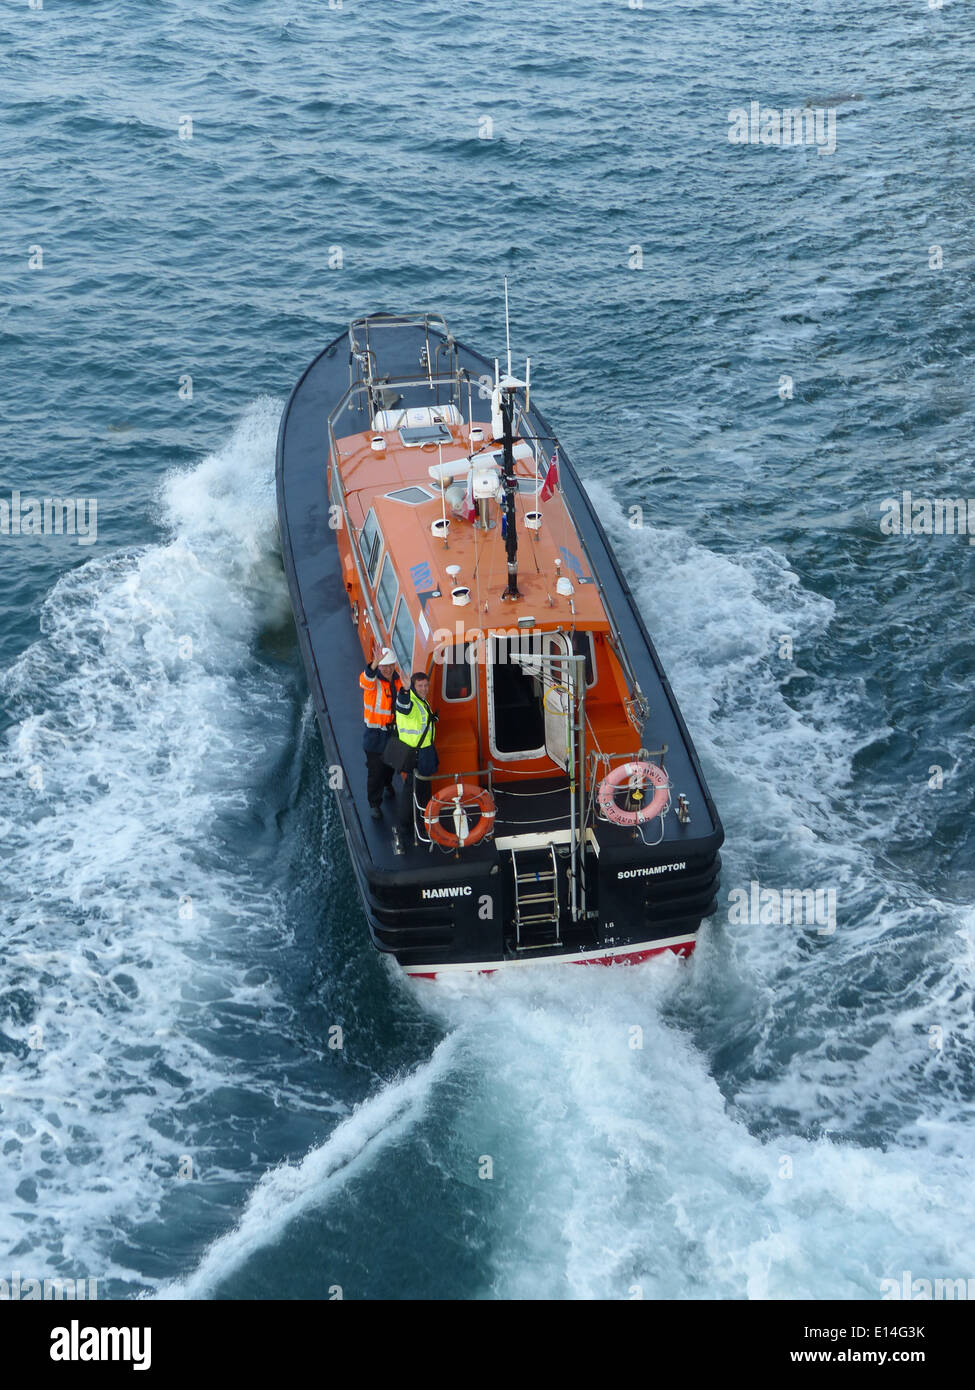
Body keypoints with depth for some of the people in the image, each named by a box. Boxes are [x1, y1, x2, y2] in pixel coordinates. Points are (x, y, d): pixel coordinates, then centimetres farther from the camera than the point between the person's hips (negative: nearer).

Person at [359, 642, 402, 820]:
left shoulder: (397, 679, 0)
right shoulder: (373, 681, -20)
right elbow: (366, 680, -47)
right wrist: (375, 663, -65)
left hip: (393, 730, 6)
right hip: (375, 733, -6)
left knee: (390, 763, 25)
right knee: (375, 769, -2)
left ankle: (387, 784, 54)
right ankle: (374, 804, 11)